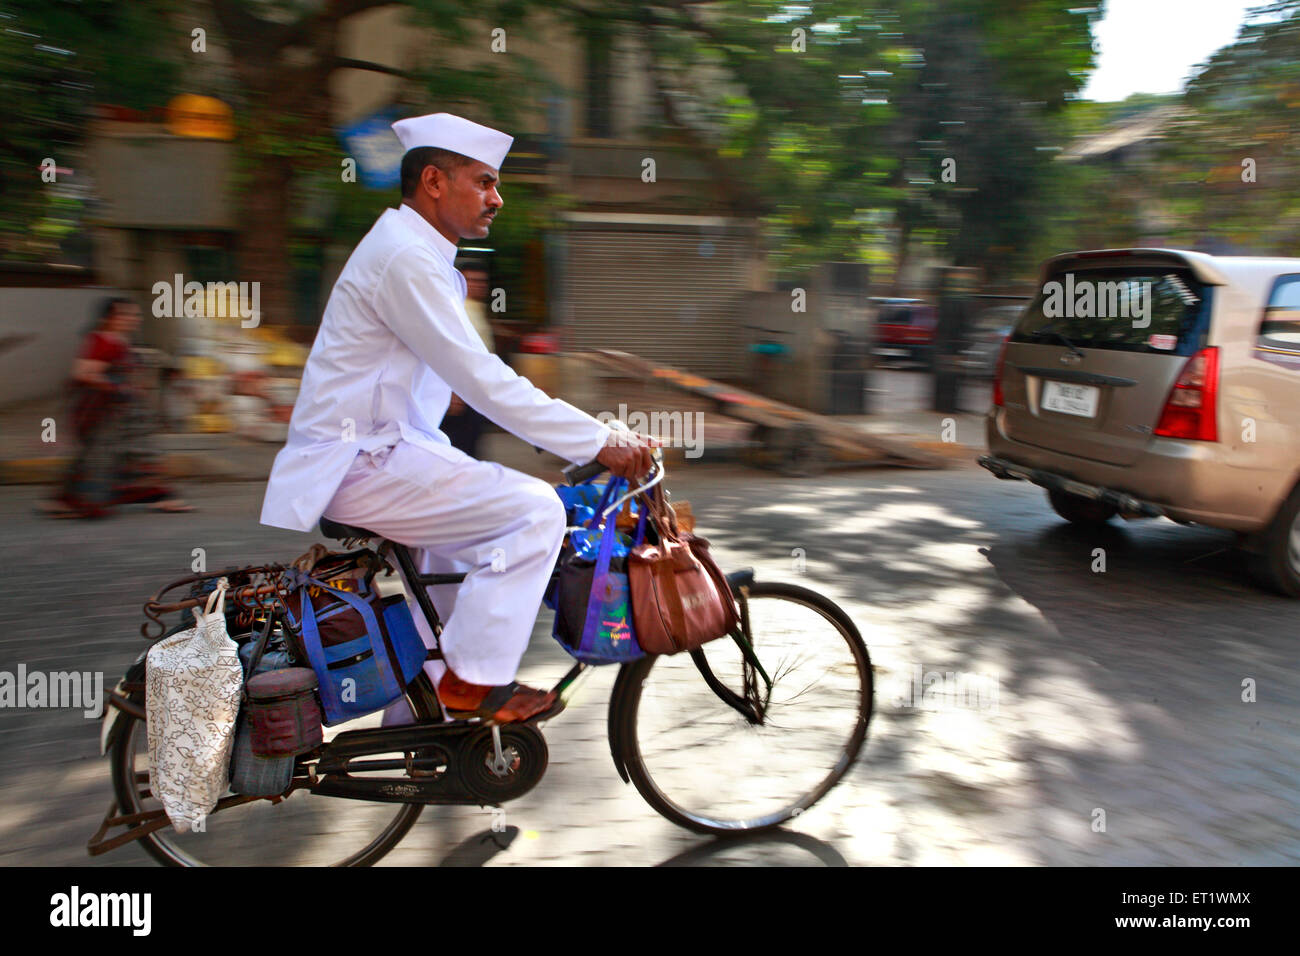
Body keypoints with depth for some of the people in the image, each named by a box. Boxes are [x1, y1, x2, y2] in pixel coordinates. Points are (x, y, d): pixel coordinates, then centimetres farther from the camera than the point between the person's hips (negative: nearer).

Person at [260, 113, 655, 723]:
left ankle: (426, 695, 30)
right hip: (359, 465, -11)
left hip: (373, 448, 11)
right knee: (533, 510, -17)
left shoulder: (418, 252, 16)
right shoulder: (405, 257, -17)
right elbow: (483, 383, -23)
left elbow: (472, 377, 18)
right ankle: (473, 680, -5)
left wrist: (593, 434, 13)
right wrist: (600, 442, -20)